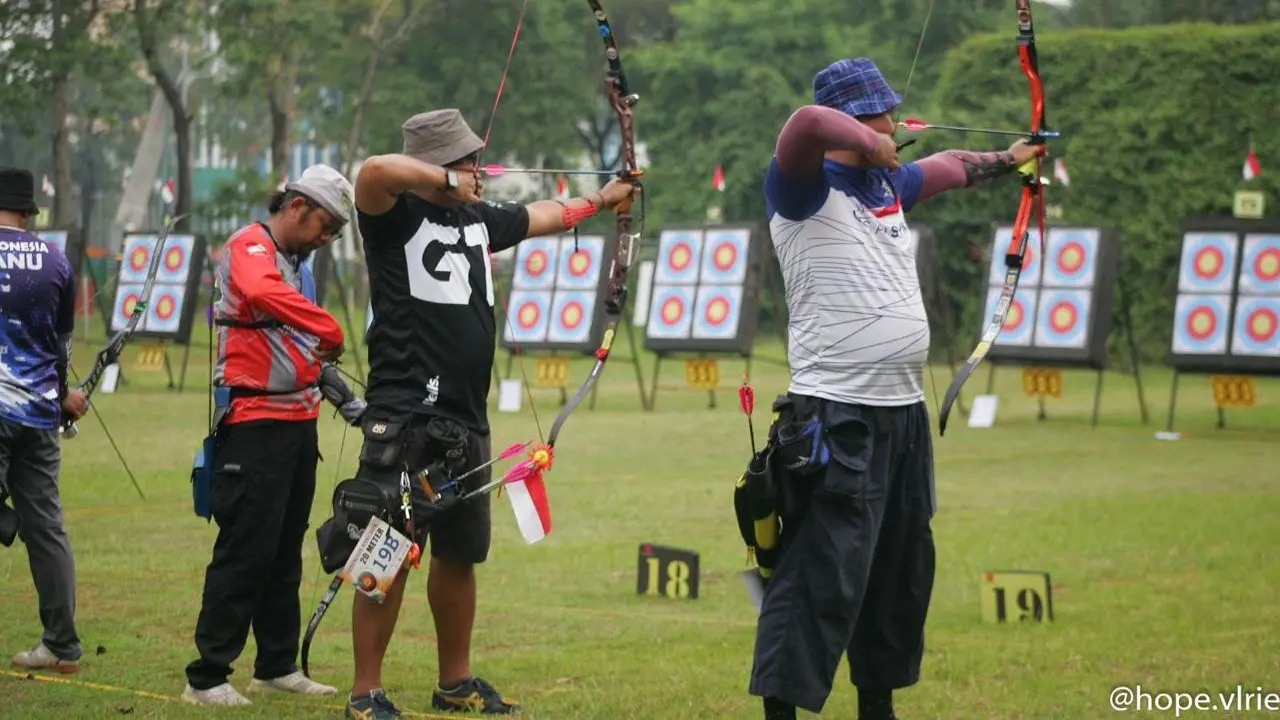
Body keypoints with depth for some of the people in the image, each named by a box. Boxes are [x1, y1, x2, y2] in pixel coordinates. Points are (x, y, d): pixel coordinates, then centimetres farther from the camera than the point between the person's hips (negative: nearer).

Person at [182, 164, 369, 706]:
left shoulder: (292, 261, 18)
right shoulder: (250, 247, -11)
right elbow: (262, 293, -35)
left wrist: (343, 396, 15)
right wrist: (331, 331, -34)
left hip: (297, 422, 9)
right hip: (256, 424, -9)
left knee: (286, 552, 14)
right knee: (246, 550, -9)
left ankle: (277, 666, 23)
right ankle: (207, 678, -5)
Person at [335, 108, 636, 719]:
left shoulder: (478, 219, 15)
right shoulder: (395, 216, -8)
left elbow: (543, 216, 34)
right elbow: (374, 170, -30)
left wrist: (600, 200, 45)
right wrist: (448, 182, -19)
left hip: (465, 423, 8)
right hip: (404, 422, -8)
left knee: (458, 555, 16)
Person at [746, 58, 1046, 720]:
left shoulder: (888, 186, 14)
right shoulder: (807, 190, -11)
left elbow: (948, 167, 34)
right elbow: (807, 122, -32)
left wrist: (1010, 159, 46)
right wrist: (869, 145, -16)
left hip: (903, 412, 9)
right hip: (838, 418, -9)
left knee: (901, 573, 18)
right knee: (823, 579, -13)